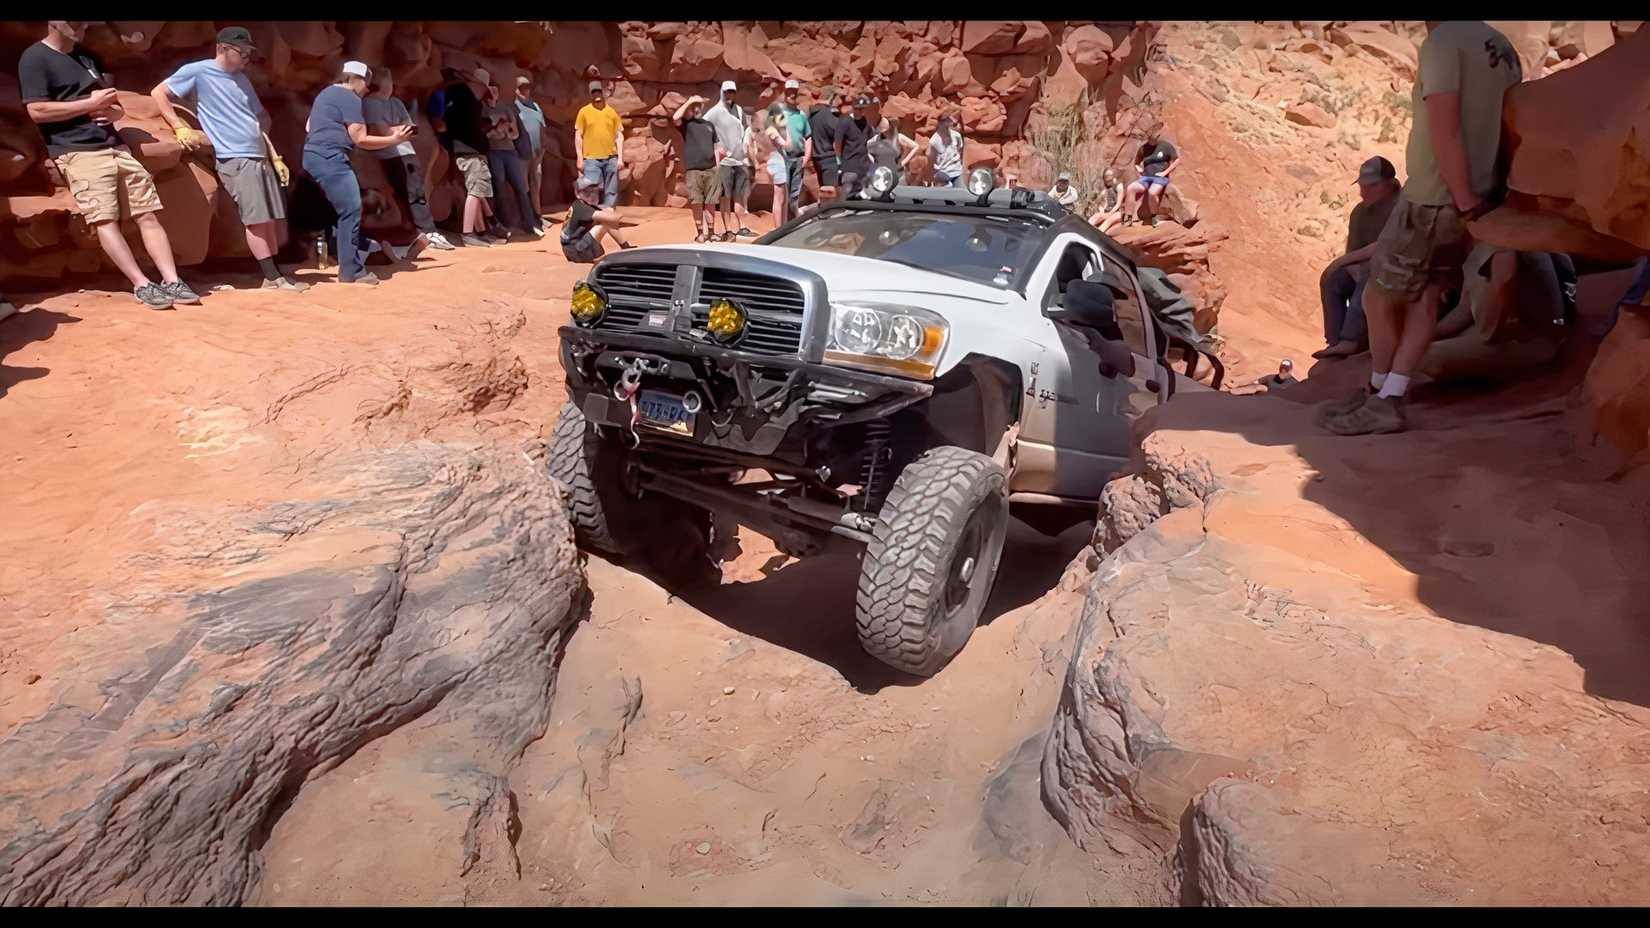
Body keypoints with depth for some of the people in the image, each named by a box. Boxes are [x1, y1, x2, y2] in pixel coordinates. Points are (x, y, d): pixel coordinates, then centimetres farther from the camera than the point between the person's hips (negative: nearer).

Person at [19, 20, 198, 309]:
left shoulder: (88, 57, 23)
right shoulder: (35, 58, 0)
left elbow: (115, 105, 28)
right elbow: (37, 111, -11)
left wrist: (115, 111, 4)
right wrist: (90, 104, -10)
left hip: (115, 147, 7)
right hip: (78, 152, -7)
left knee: (147, 215, -5)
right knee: (105, 220, -16)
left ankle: (172, 282, -9)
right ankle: (142, 285, -20)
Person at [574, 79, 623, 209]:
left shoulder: (612, 112, 9)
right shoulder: (584, 112, 4)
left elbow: (619, 136, 10)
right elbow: (578, 136, 4)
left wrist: (620, 158, 1)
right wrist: (580, 159, -3)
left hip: (611, 158, 2)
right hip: (591, 159, -2)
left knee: (611, 190, 4)